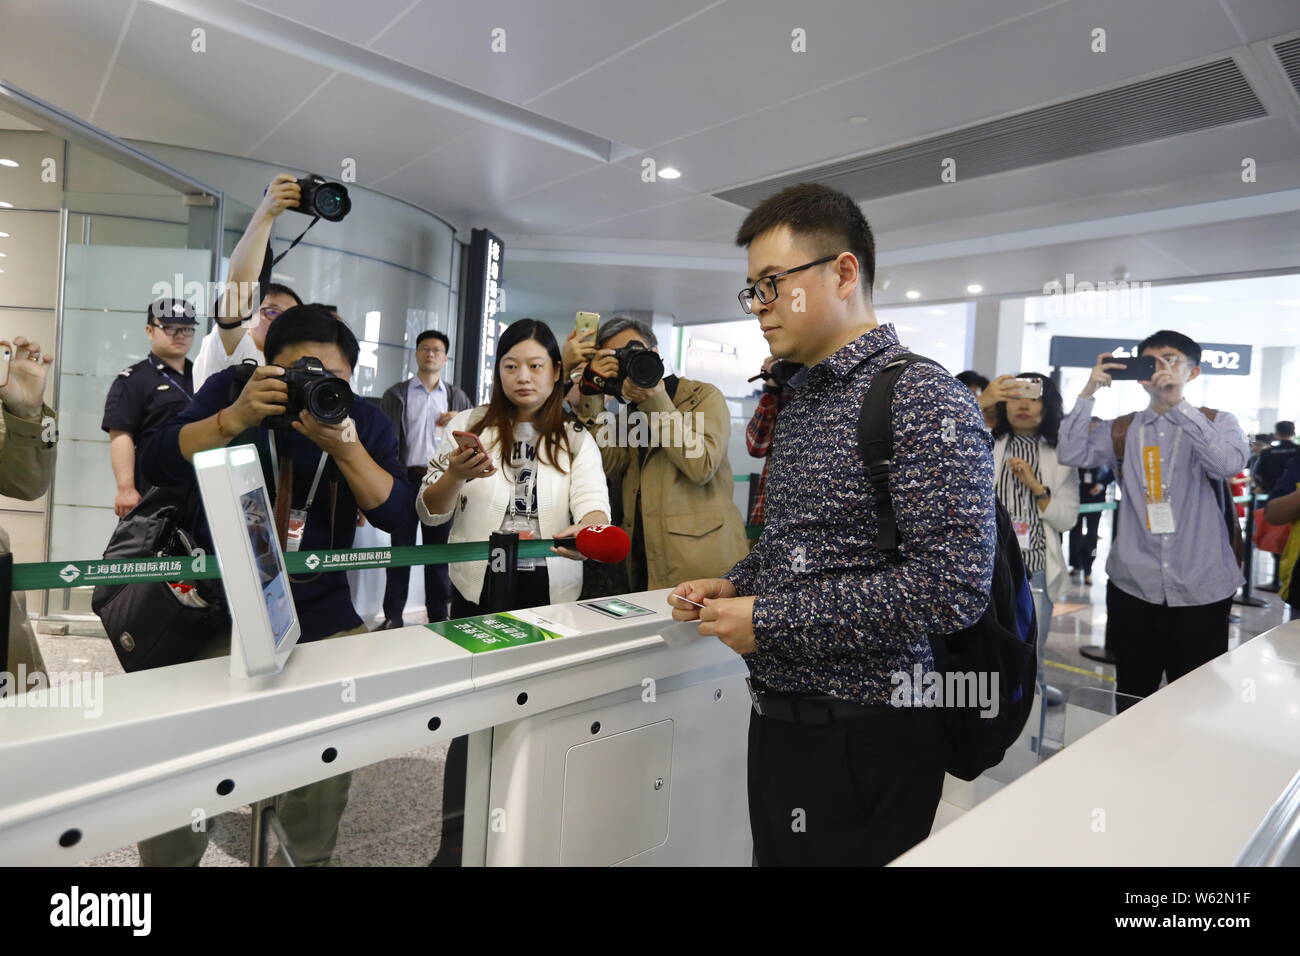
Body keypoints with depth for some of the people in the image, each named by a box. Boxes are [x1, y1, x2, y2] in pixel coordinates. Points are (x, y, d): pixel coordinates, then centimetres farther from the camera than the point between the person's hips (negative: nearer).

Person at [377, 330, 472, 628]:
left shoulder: (457, 397, 12)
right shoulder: (396, 395, 7)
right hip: (406, 479, -1)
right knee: (400, 548, 3)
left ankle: (439, 617, 15)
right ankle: (393, 617, 10)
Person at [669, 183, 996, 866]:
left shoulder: (923, 400, -16)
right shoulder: (800, 400, 11)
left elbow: (953, 584, -25)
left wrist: (769, 622, -21)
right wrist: (734, 586, 2)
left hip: (862, 739, -8)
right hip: (778, 720, 8)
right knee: (775, 853, 22)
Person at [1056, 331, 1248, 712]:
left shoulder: (1218, 423, 2)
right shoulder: (1122, 430, 7)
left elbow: (1228, 464, -19)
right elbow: (1071, 454, -9)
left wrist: (1178, 404, -24)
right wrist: (1089, 392, -14)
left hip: (1199, 589, -1)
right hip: (1133, 585, 2)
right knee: (1132, 699, 13)